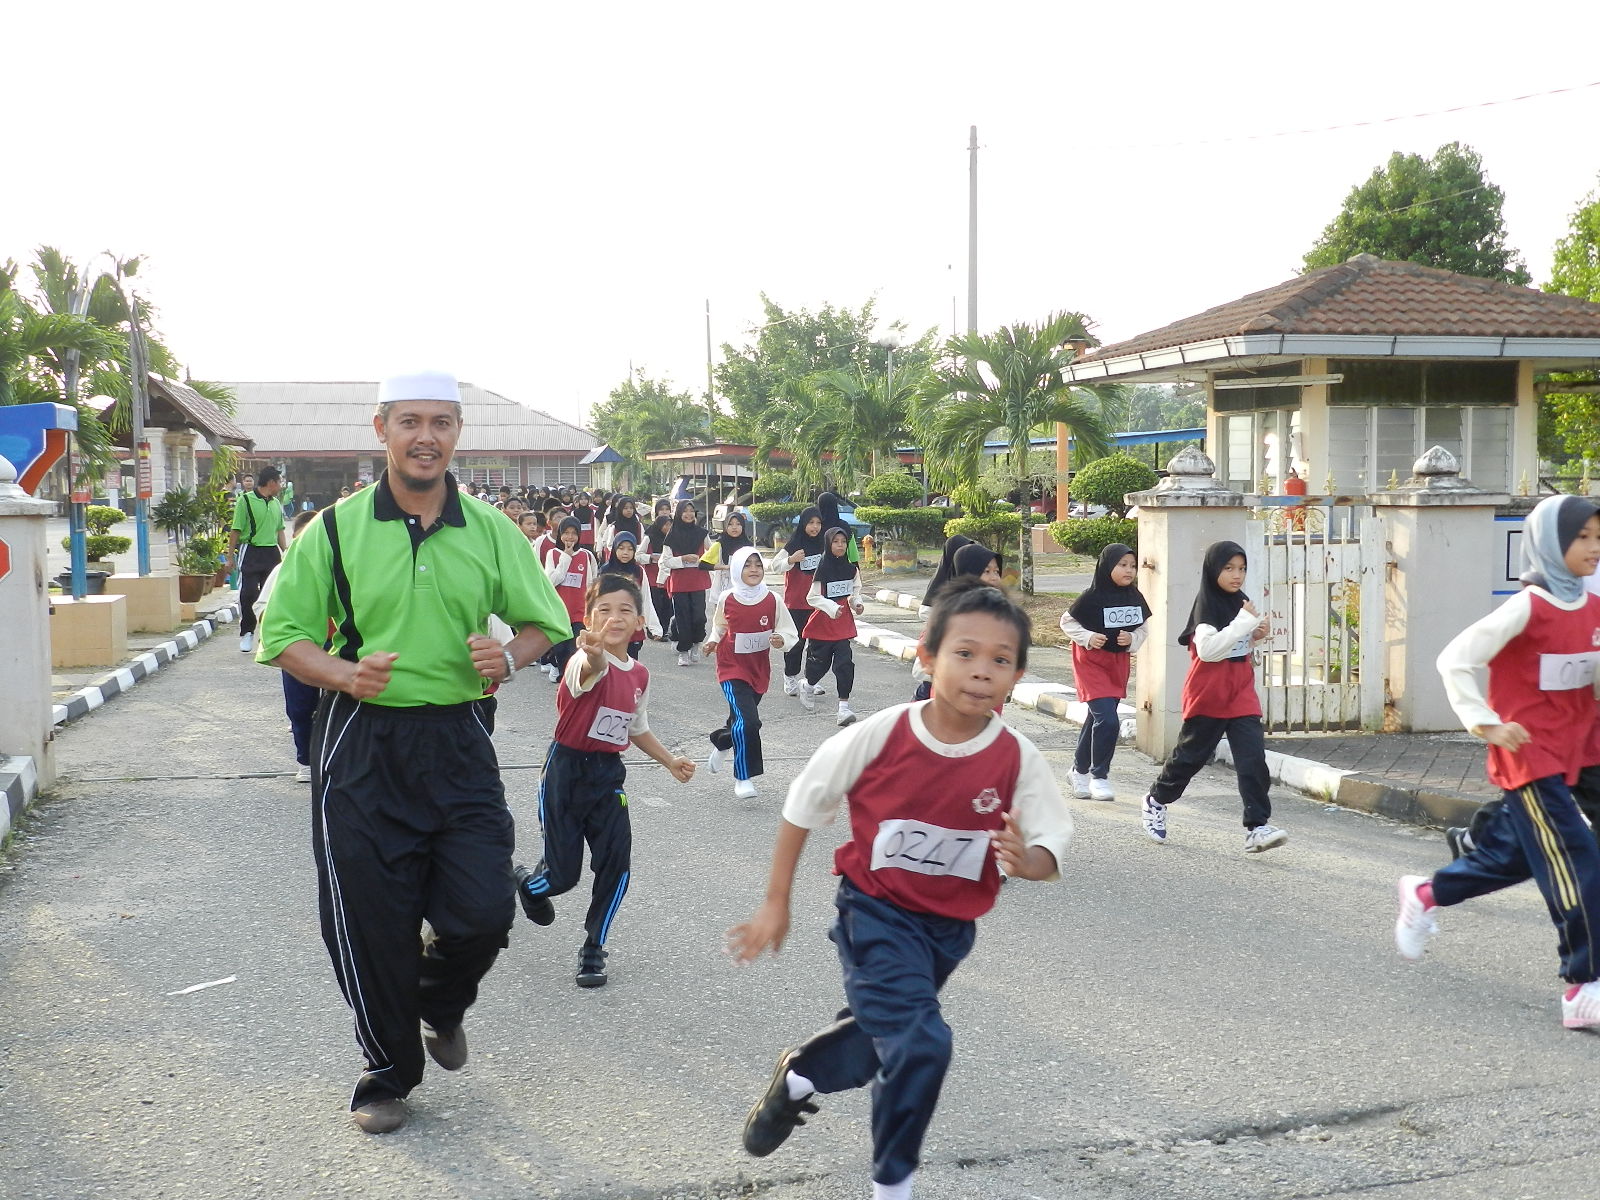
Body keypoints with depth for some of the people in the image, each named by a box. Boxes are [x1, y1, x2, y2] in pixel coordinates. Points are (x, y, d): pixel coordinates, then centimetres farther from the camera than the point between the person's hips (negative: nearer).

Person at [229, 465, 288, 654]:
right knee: (248, 594, -9)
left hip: (272, 552, 6)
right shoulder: (245, 500, -6)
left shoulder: (276, 504, 14)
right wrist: (230, 556, -7)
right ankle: (247, 633, 8)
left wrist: (286, 552, 12)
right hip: (251, 551, -6)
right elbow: (236, 530, -5)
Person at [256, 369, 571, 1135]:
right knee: (371, 923, 4)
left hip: (458, 740, 1)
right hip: (360, 742, -1)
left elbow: (542, 622, 14)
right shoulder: (336, 530, -2)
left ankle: (442, 1007, 31)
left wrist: (509, 657, -9)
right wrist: (345, 674, -19)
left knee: (483, 912, -4)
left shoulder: (490, 531, 4)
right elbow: (283, 635, 1)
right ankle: (389, 1073, 27)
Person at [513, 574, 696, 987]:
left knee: (617, 862, -5)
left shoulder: (639, 675, 3)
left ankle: (594, 948, 12)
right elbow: (590, 670, -47)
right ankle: (526, 881, 37)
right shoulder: (585, 662, -19)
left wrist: (670, 760, 14)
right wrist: (593, 656, -70)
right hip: (566, 770, -5)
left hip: (608, 774, 5)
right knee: (563, 874, 0)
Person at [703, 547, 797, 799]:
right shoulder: (726, 599, -6)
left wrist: (780, 640, -21)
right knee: (747, 720, -20)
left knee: (745, 721, 17)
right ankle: (743, 779, -11)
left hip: (759, 670, 3)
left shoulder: (772, 600, -6)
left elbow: (789, 632, 0)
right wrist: (713, 641, -5)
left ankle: (720, 743, 52)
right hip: (732, 668, -3)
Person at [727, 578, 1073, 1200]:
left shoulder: (1018, 759, -17)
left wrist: (1026, 860, -35)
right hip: (876, 910, -4)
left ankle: (798, 1076, 54)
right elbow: (803, 808, -9)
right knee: (921, 1042, -19)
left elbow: (1052, 847, -11)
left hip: (950, 928, 4)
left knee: (883, 1033, 20)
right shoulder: (880, 735, -22)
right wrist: (776, 904, -3)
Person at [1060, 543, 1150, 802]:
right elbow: (1067, 622, -7)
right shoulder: (1092, 597, -17)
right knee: (1108, 720, -16)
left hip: (1119, 663, 6)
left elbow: (1143, 628, 9)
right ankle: (1099, 776, -1)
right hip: (1091, 662, -6)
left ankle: (1080, 769, 34)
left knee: (1097, 719, 16)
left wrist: (1132, 639, -10)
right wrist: (1088, 638, -20)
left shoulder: (1135, 597, -1)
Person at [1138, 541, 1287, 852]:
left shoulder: (1240, 603, 9)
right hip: (1208, 697, -5)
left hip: (1241, 694, 5)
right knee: (1190, 754, 10)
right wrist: (1245, 622, -25)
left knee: (1253, 758, -8)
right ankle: (1155, 801, 34)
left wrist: (1256, 636, 1)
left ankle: (1257, 827, -10)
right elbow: (1208, 649, -26)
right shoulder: (1206, 605, -13)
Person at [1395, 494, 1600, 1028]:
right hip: (1529, 758, -8)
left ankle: (1425, 895, 42)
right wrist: (1486, 725, -19)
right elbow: (1454, 661, -16)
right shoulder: (1528, 607, -17)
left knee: (1512, 854, 19)